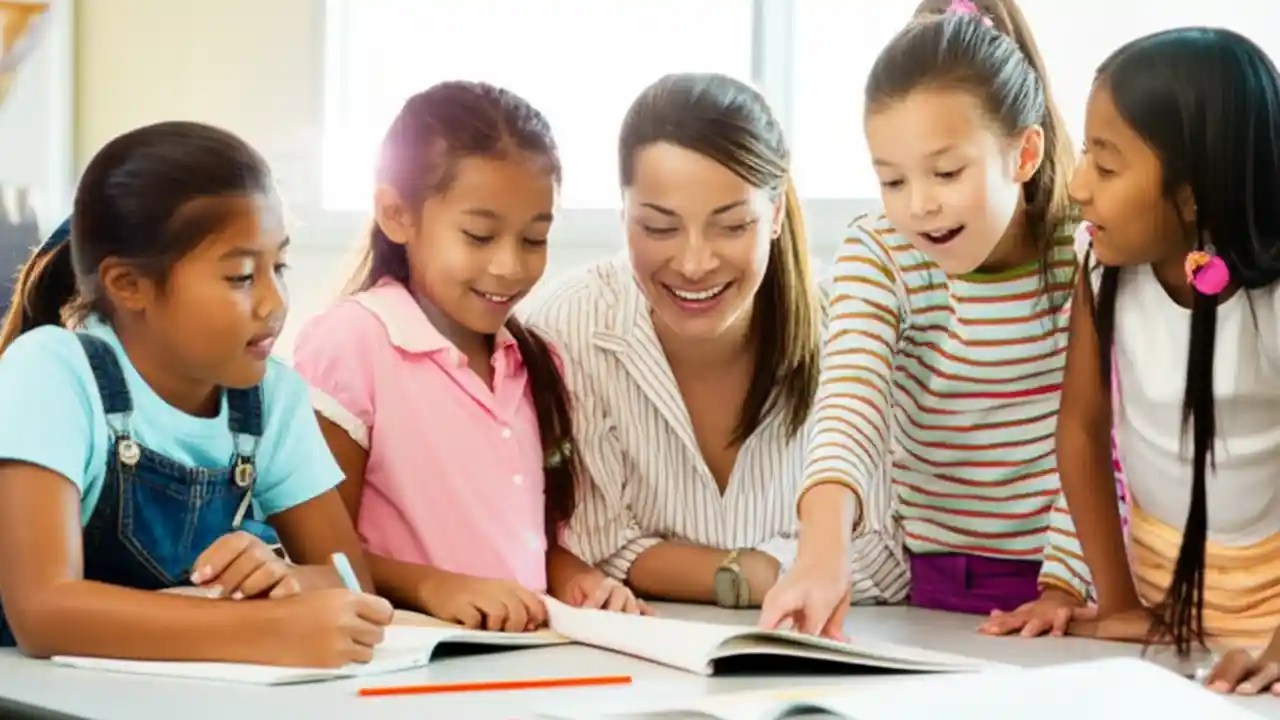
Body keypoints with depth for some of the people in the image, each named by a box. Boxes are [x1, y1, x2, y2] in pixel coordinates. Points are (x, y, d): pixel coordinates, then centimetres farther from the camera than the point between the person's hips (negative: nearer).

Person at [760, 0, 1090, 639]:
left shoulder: (1089, 257, -7)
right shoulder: (876, 257, -5)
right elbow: (850, 405, -20)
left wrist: (1064, 586, -17)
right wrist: (822, 552, -36)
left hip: (1053, 588, -2)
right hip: (922, 588, 2)